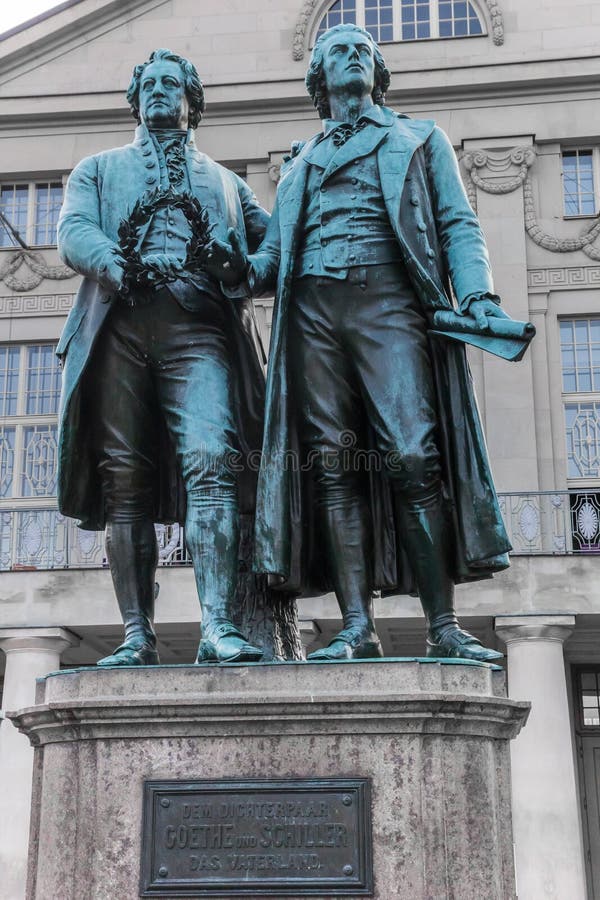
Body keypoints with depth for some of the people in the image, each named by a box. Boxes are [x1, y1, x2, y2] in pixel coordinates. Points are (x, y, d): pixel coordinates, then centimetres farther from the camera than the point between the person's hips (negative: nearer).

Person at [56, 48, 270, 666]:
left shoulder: (224, 181, 30)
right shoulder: (99, 169, 26)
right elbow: (73, 234, 7)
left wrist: (243, 273, -1)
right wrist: (121, 268, -13)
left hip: (198, 329, 0)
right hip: (116, 328, 1)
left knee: (211, 463, -20)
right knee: (125, 482, -6)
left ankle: (217, 627, -27)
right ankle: (137, 637, -4)